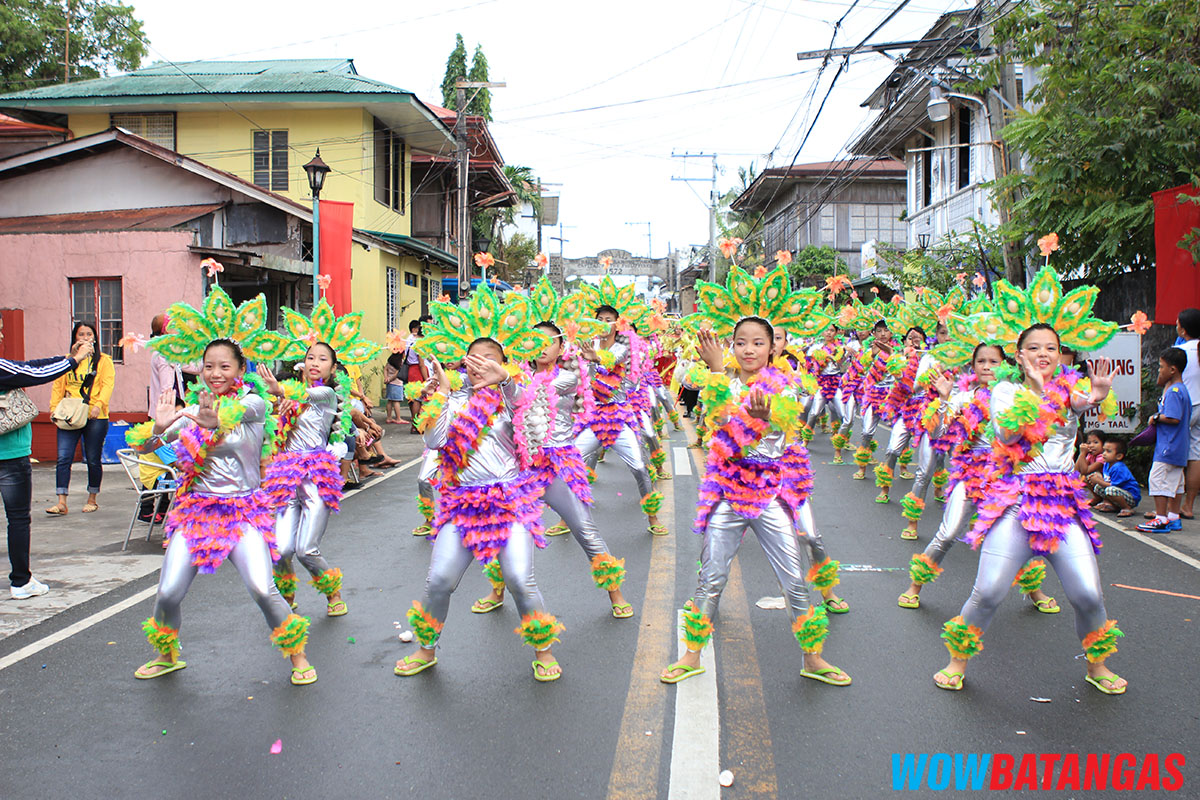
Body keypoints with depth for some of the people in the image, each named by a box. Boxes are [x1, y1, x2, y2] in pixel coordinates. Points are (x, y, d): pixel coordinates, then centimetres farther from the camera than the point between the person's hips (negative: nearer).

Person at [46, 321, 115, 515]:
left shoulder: (103, 360, 6)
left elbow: (107, 384, -4)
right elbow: (57, 386, 11)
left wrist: (99, 405, -19)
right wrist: (55, 408, -3)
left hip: (95, 418, -2)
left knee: (93, 460, 4)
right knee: (63, 457, -7)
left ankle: (92, 500, 17)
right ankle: (61, 502, -6)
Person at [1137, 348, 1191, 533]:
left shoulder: (1173, 391, -17)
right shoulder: (1182, 390, 15)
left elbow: (1173, 418, -26)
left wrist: (1156, 418, -12)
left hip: (1168, 448, -11)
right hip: (1179, 448, 11)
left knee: (1158, 479, -7)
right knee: (1175, 481, 14)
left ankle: (1161, 520, -6)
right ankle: (1174, 518, 20)